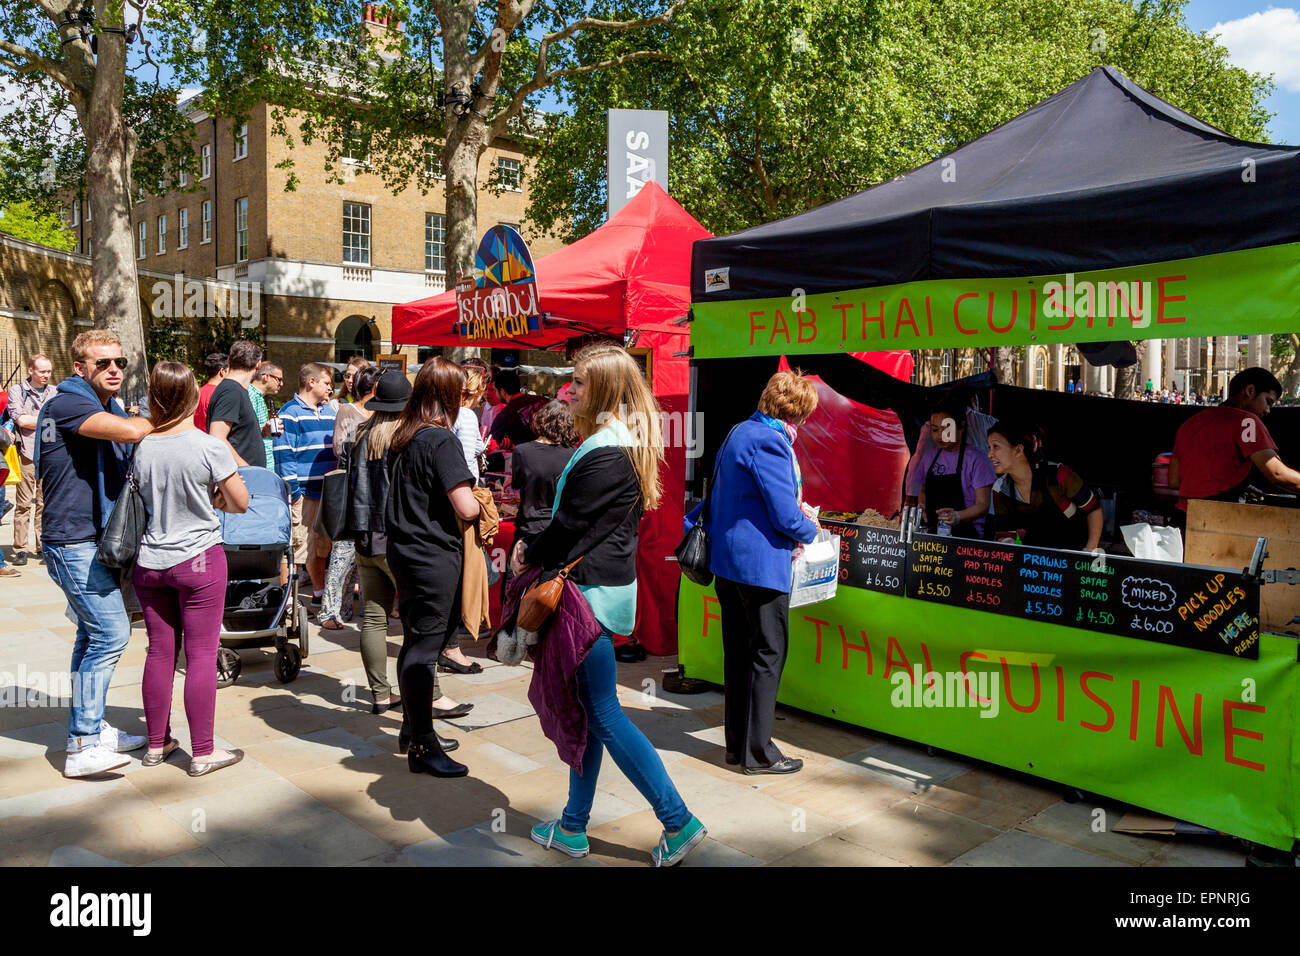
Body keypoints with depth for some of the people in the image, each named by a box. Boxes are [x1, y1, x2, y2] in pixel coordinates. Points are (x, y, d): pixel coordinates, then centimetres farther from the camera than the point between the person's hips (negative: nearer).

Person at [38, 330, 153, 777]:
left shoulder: (108, 408, 15)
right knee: (110, 633, -13)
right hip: (74, 542, -10)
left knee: (94, 635, 14)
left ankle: (91, 727, 25)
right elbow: (133, 431, -32)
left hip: (97, 540, 10)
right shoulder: (67, 403, -16)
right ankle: (82, 747, -7)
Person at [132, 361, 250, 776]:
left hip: (149, 562, 4)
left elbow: (139, 502, 10)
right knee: (201, 654, 2)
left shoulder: (142, 448, -2)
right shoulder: (211, 447, -13)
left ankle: (157, 743, 26)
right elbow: (241, 504, -7)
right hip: (198, 558, -4)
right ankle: (202, 752, 10)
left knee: (159, 651, 13)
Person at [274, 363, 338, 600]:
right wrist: (293, 491, -18)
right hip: (303, 493, -8)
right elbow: (283, 454, -13)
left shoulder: (329, 411, 17)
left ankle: (320, 591, 28)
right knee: (298, 545, -6)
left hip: (328, 491, 8)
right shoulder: (290, 413, -8)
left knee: (322, 544, 16)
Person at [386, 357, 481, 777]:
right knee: (424, 649, -2)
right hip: (434, 557, -9)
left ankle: (413, 728, 32)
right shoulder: (441, 440, -16)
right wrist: (480, 502, -1)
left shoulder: (403, 438, 10)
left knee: (413, 643, 18)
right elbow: (466, 508, -23)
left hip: (404, 552, 9)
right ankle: (423, 747, 8)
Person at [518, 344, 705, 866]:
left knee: (603, 714, -1)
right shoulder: (622, 442, 12)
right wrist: (535, 548, 3)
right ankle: (574, 827, 28)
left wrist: (530, 556, -1)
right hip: (598, 585, 10)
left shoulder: (605, 453, -21)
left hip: (593, 589, -10)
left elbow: (572, 528, -18)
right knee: (584, 710, 16)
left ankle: (678, 821, 7)